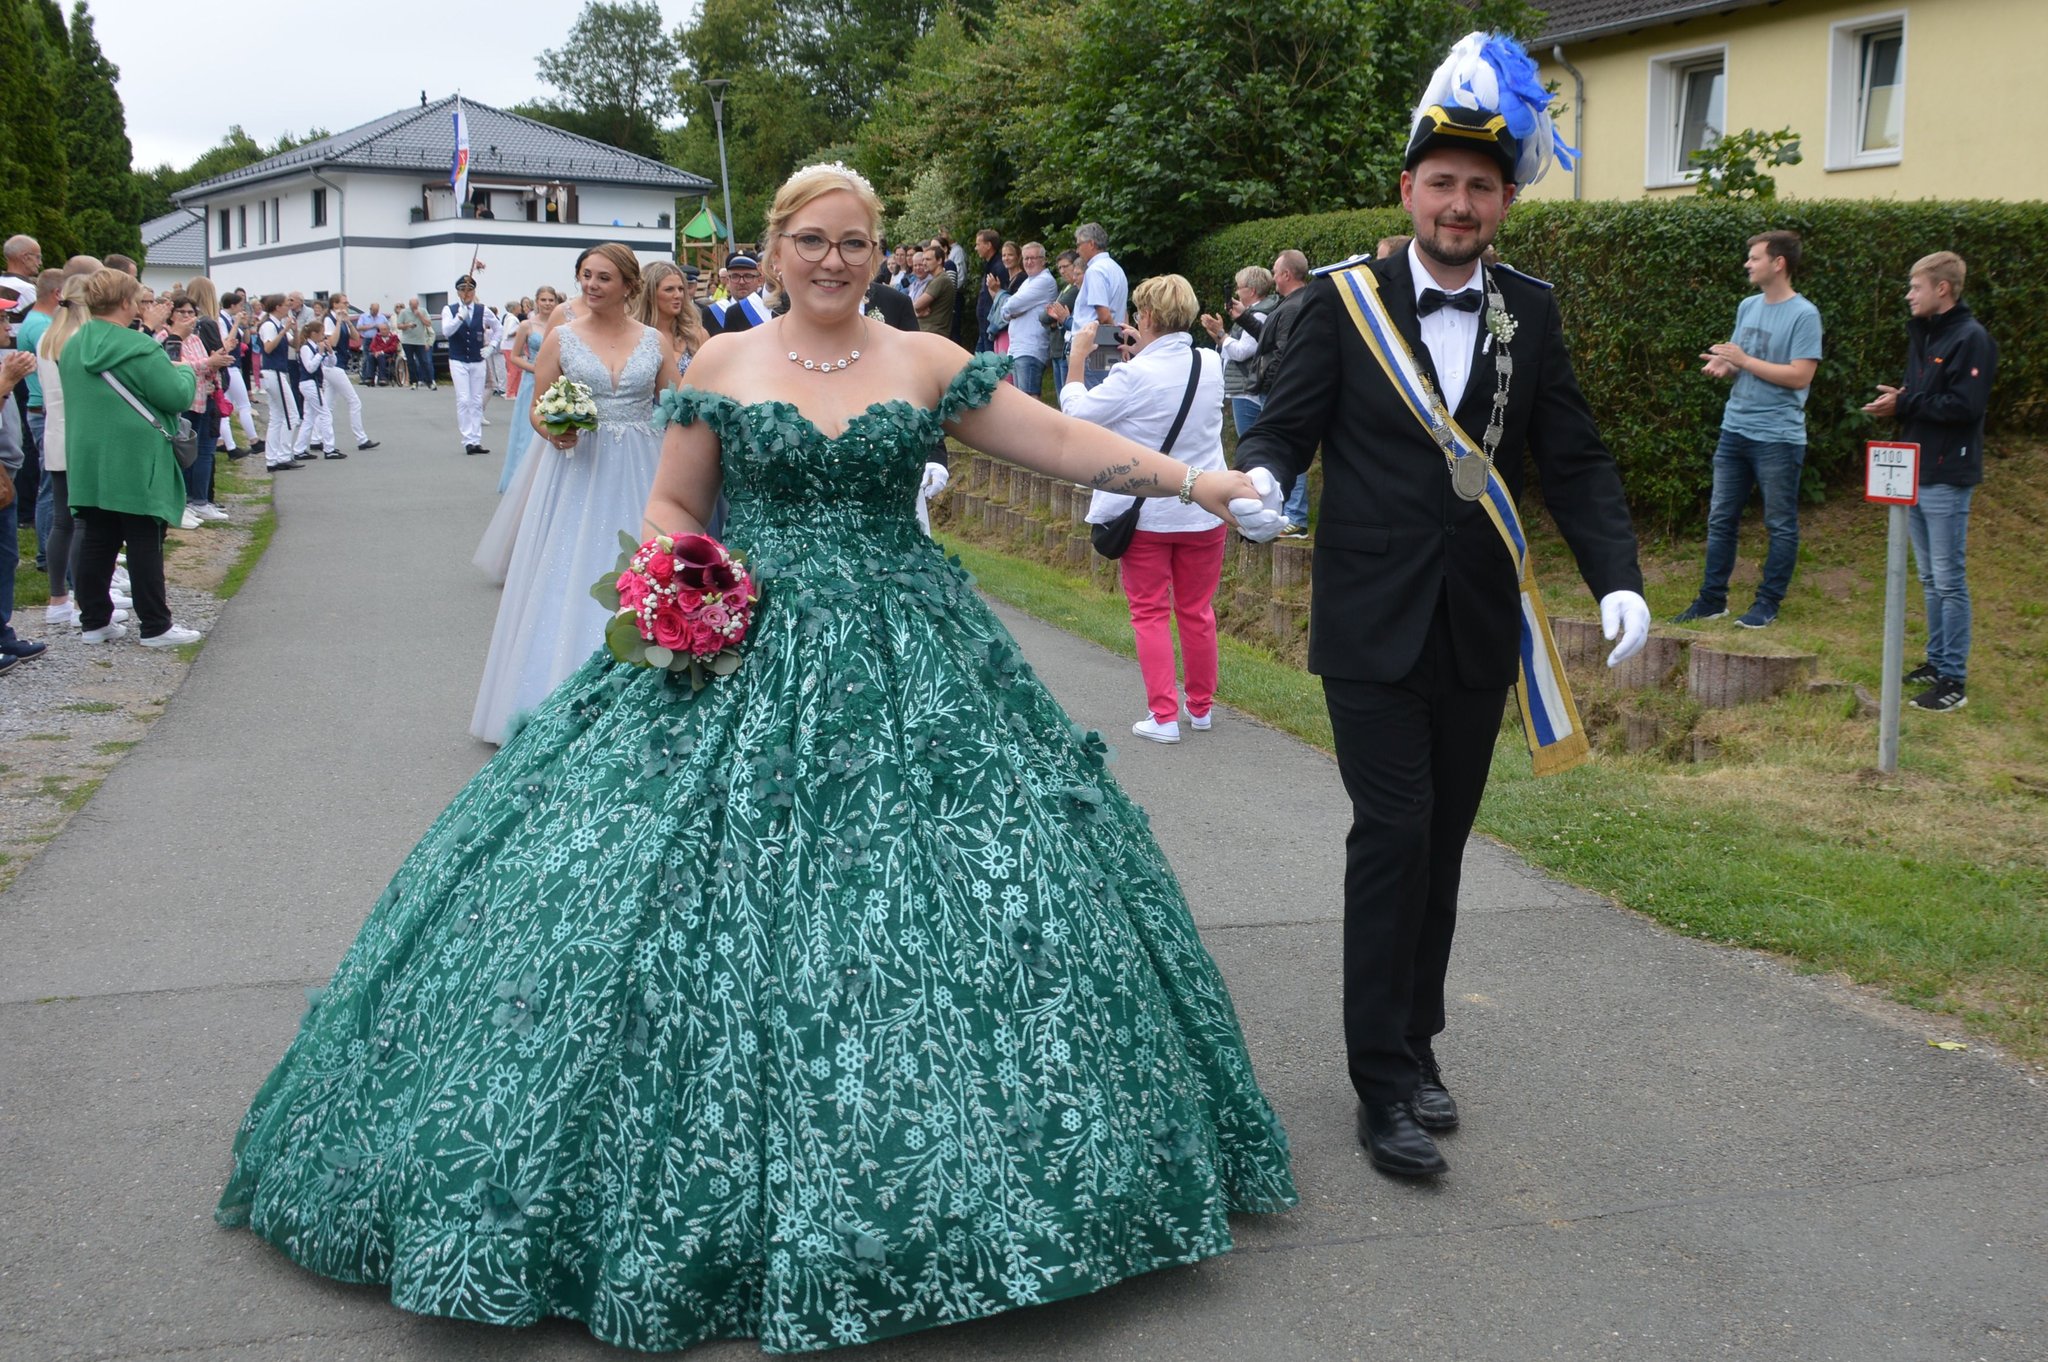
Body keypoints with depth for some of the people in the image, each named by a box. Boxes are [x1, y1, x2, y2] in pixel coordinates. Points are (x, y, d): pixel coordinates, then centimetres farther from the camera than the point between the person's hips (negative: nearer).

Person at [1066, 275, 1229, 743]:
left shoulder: (1134, 376, -21)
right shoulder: (1212, 365, -3)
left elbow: (1078, 413, -12)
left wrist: (1077, 359, -1)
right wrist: (1141, 355, 14)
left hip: (1146, 515, -4)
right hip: (1203, 511, 4)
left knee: (1150, 613, 6)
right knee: (1197, 611, 16)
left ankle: (1164, 716, 4)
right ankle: (1201, 707, 27)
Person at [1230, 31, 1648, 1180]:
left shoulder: (1531, 312, 5)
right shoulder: (1346, 300, -3)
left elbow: (1575, 459, 4)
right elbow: (1287, 427, -3)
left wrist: (1618, 577, -10)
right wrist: (1263, 481, -27)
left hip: (1479, 627, 4)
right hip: (1374, 625, -3)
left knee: (1443, 841, 13)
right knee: (1393, 836, -7)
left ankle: (1415, 1043, 29)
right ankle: (1386, 1085, 3)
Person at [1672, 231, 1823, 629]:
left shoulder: (1804, 315, -11)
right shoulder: (1747, 307, 11)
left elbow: (1800, 376, -18)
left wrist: (1743, 360, -16)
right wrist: (1722, 365, -3)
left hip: (1778, 436, -7)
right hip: (1735, 429, 7)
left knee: (1780, 525, 4)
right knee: (1720, 518, 10)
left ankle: (1768, 603, 11)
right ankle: (1712, 599, 17)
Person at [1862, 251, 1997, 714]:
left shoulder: (1971, 338, -13)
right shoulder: (1922, 335, 14)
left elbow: (1966, 406, -21)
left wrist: (1904, 404, -15)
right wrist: (1897, 399, -2)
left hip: (1947, 478, -9)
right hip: (1916, 472, 9)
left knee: (1949, 580, -5)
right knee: (1929, 579, 15)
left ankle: (1954, 679, 0)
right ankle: (1937, 660, 25)